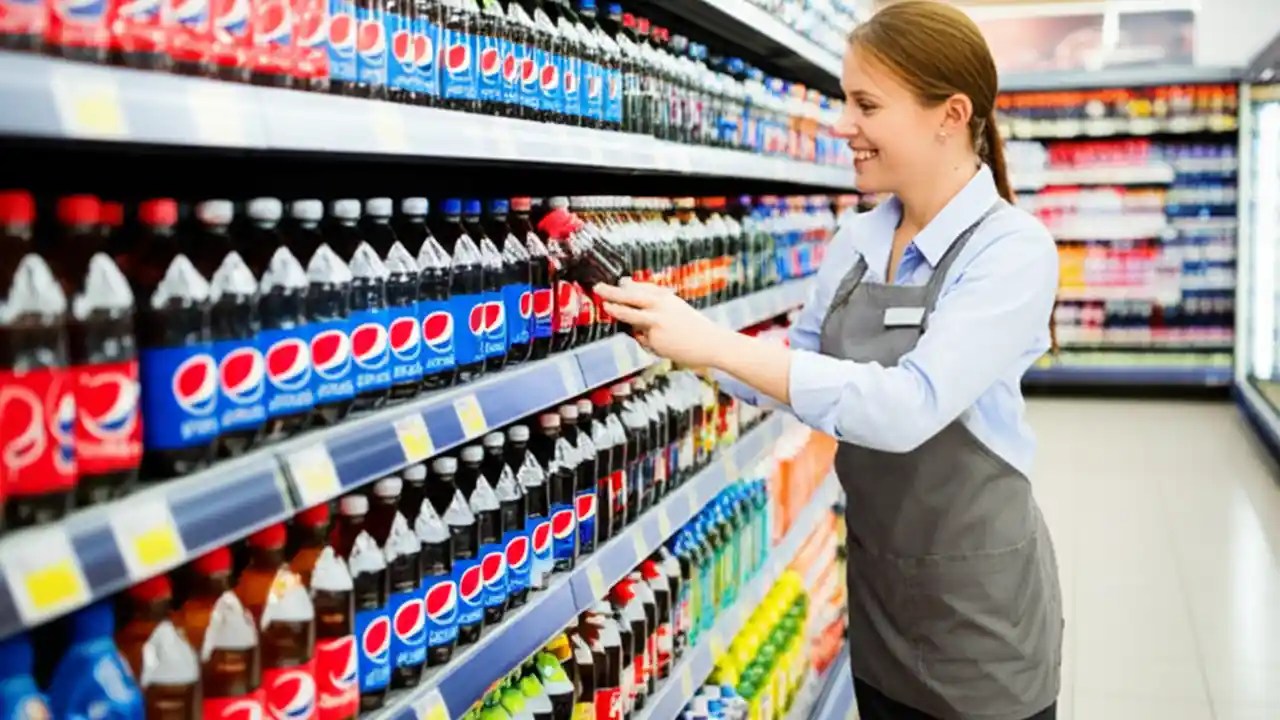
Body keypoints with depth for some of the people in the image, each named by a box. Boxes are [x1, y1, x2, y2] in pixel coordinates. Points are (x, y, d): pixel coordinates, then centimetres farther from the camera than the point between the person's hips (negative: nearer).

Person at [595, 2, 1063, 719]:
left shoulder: (1013, 249, -20)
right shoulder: (856, 240, 1)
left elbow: (908, 407, -31)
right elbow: (799, 372, 9)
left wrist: (715, 343, -32)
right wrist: (678, 334, -6)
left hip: (977, 601, -6)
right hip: (875, 586, 6)